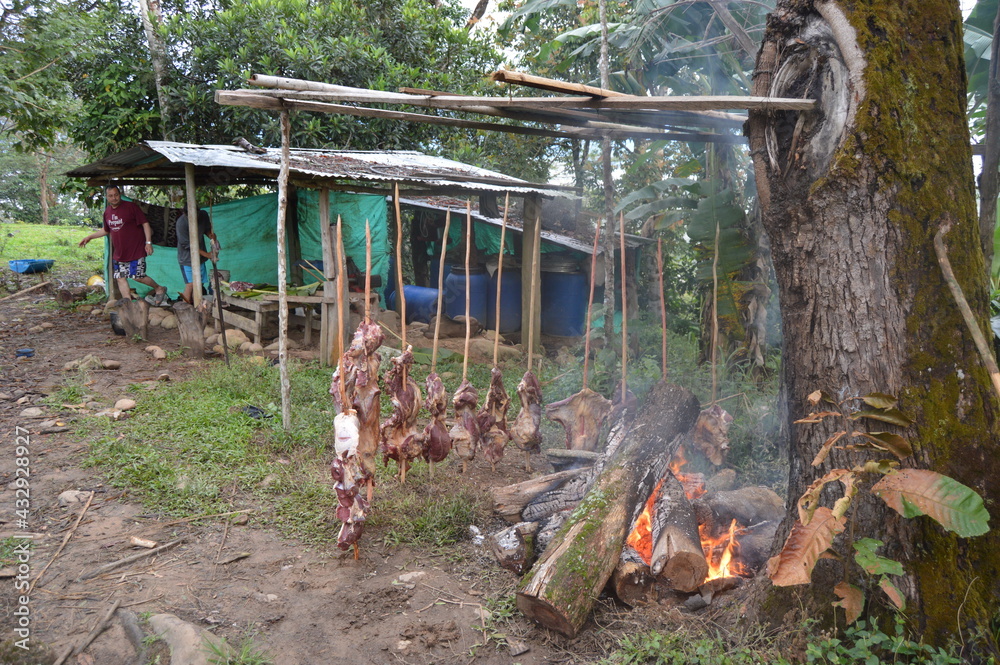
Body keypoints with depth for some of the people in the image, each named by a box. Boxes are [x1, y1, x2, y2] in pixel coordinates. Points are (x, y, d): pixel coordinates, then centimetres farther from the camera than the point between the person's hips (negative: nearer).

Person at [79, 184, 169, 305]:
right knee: (120, 278, 4)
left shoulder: (131, 207, -8)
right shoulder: (107, 212, 11)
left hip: (136, 250, -7)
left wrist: (148, 242, -15)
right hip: (119, 253, 7)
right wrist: (90, 237, 25)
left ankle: (159, 289, 15)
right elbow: (106, 230, 27)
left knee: (138, 276, -8)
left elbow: (145, 224, -8)